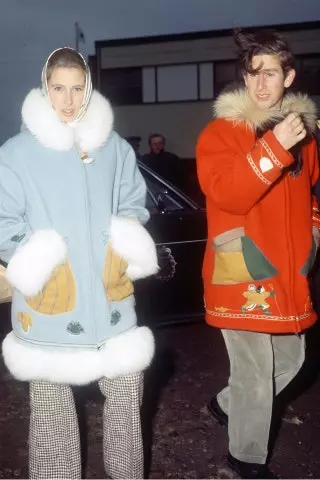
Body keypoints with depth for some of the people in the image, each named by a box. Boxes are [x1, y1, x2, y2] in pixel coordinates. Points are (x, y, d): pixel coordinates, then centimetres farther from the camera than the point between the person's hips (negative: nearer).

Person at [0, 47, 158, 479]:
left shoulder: (115, 148, 5)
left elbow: (134, 205, 13)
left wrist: (124, 247, -4)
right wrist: (36, 263, -14)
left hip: (110, 298, 3)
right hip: (47, 303, -2)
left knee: (126, 394, 13)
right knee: (50, 404, 10)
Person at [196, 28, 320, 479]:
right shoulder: (221, 131, -10)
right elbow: (226, 194, -25)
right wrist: (274, 146, -30)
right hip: (242, 275, -7)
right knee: (256, 373, 2)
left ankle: (227, 404, 45)